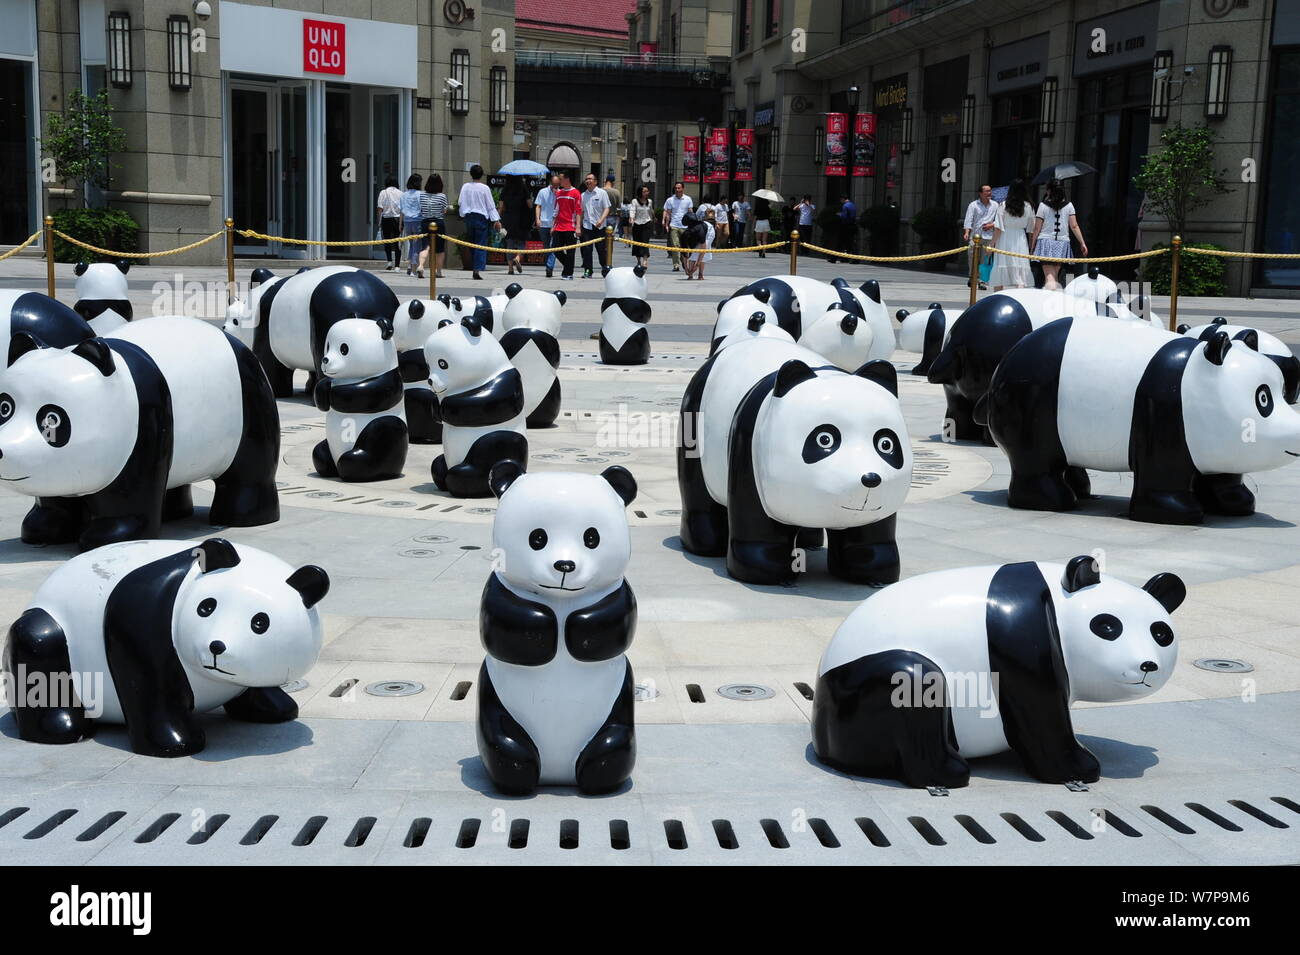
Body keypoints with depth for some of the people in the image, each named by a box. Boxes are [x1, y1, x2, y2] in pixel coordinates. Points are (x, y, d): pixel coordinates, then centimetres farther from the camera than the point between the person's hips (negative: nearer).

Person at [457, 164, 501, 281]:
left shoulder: (465, 187, 2)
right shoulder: (484, 188, -6)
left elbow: (461, 203, 5)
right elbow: (491, 206, -5)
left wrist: (463, 215, 18)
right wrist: (496, 220, -2)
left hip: (468, 217, 3)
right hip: (481, 217, -3)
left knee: (471, 243, 14)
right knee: (481, 244, -3)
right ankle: (477, 269, -11)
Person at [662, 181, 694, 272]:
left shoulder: (688, 199, 7)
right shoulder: (670, 200, 6)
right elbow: (668, 213, 8)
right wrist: (666, 224, -1)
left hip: (685, 226, 1)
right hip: (674, 226, 0)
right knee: (675, 246, -8)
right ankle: (676, 265, -10)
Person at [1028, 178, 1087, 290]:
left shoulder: (1043, 205, -2)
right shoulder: (1069, 205, 4)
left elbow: (1037, 228, -2)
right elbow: (1074, 226, 0)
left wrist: (1032, 245, 6)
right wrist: (1082, 243, 4)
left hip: (1045, 241, -3)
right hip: (1062, 242, 3)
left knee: (1049, 276, -11)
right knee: (1055, 276, 14)